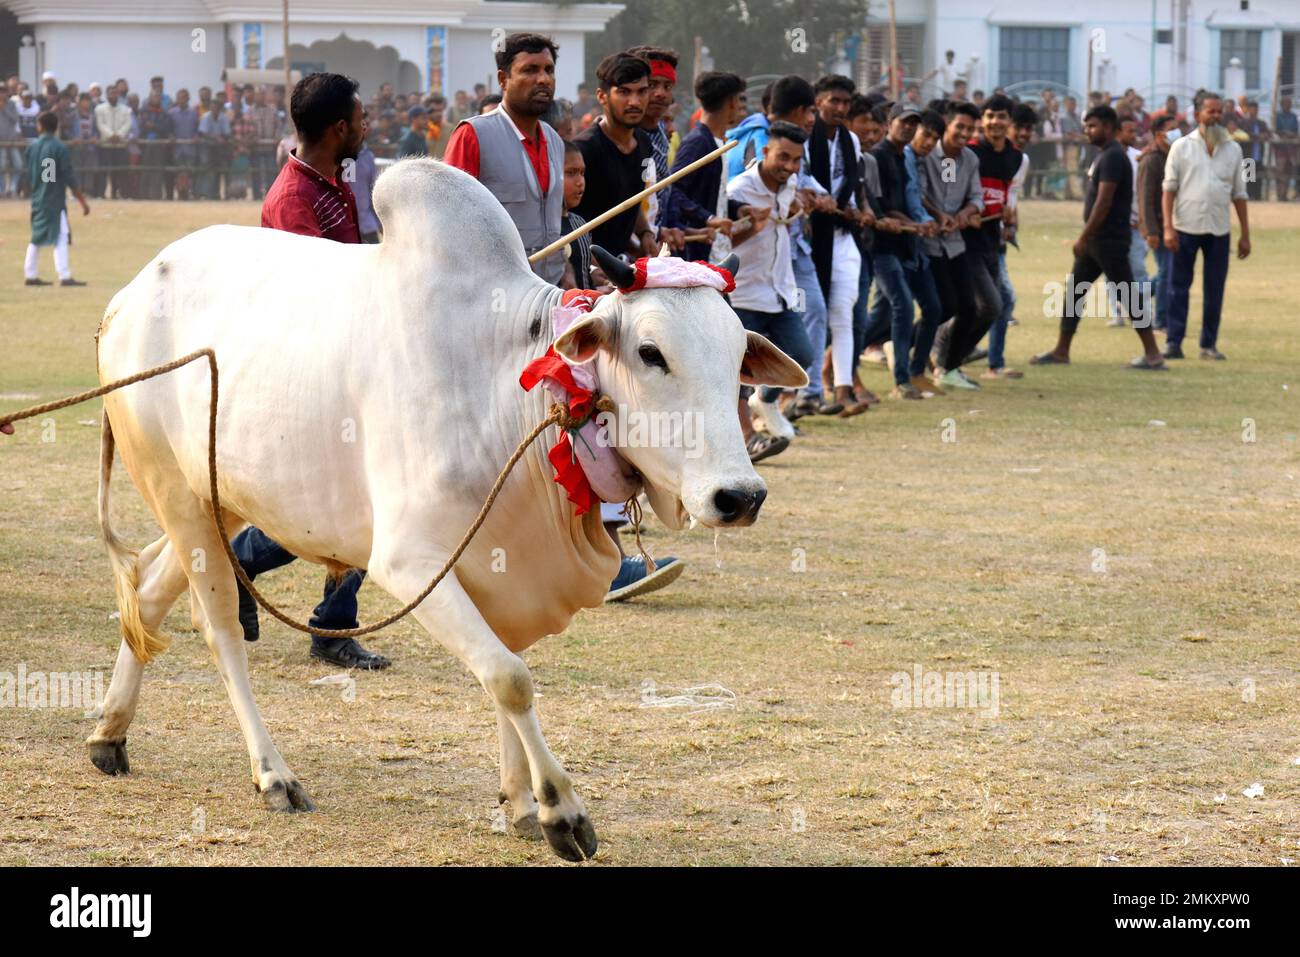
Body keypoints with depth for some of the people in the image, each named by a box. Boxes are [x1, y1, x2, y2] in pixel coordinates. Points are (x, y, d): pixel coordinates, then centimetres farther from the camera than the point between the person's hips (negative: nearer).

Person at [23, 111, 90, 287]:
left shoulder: (32, 147, 4)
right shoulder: (60, 149, -12)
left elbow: (29, 175, 10)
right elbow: (70, 179, -13)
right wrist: (83, 201, -9)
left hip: (37, 200, 6)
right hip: (55, 200, -6)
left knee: (37, 238, 16)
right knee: (60, 237, -8)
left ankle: (30, 275, 21)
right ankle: (65, 277, -15)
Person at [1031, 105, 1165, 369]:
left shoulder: (1113, 157, -16)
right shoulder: (1105, 155, 15)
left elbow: (1104, 201, -21)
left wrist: (1084, 238, -20)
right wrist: (1086, 238, 18)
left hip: (1110, 239, -10)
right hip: (1096, 240, 10)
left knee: (1127, 294, -7)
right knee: (1073, 290, 11)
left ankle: (1152, 355, -4)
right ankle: (1061, 351, 16)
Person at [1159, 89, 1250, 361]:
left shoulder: (1232, 149, 9)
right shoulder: (1182, 146, 1)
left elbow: (1239, 194, 11)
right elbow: (1169, 189, -1)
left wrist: (1245, 234, 8)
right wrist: (1168, 227, -11)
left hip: (1219, 230, 2)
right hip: (1186, 228, -2)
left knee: (1214, 290, 5)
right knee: (1179, 287, -1)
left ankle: (1209, 344, 12)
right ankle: (1173, 343, 1)